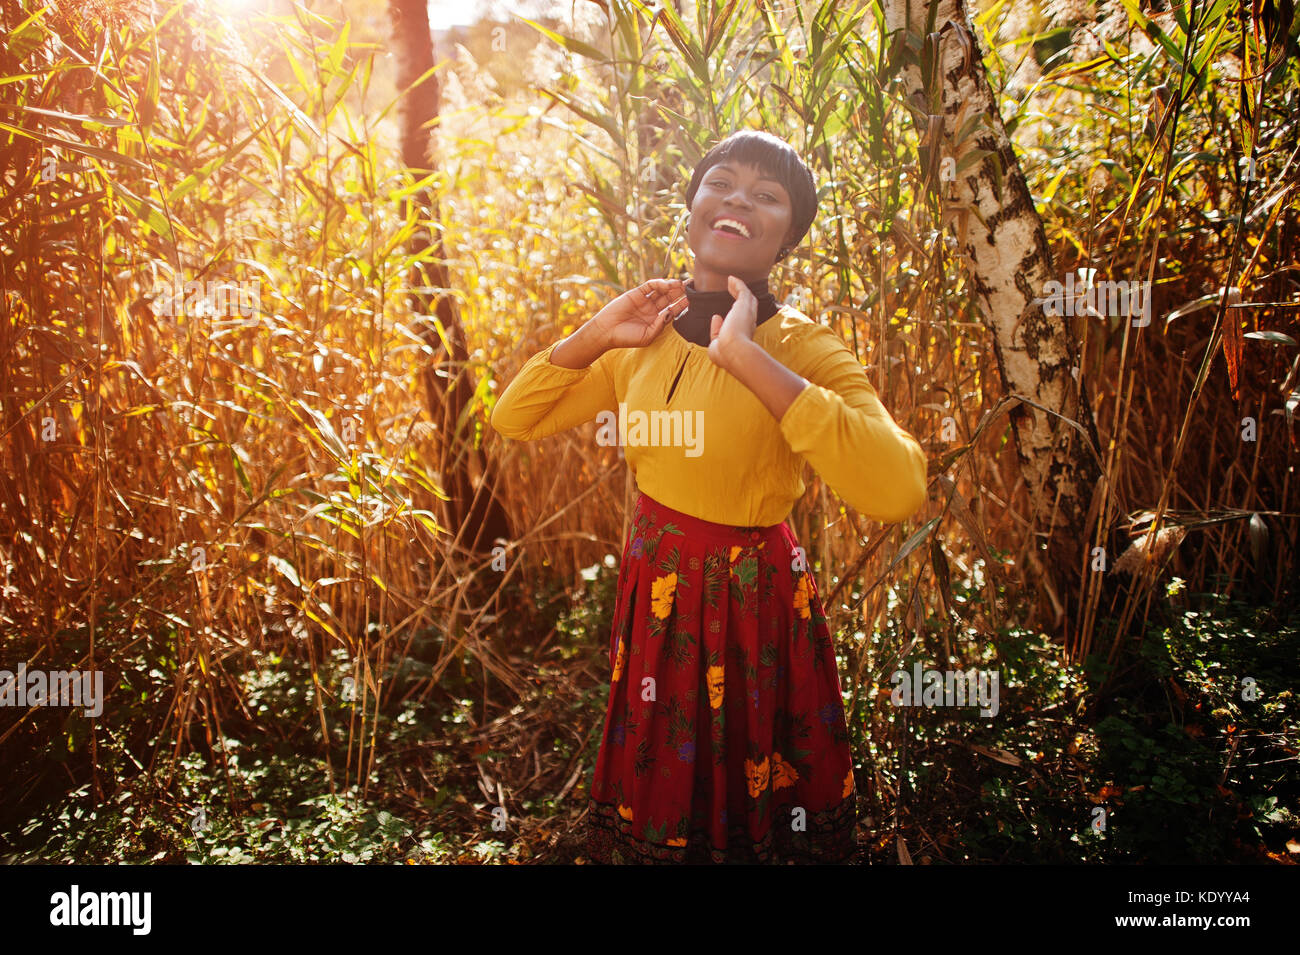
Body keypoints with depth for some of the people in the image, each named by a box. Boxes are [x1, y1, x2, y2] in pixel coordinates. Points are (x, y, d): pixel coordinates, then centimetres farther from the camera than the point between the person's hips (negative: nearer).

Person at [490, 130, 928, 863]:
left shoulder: (803, 347, -19)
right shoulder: (649, 340, -3)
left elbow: (900, 491, -38)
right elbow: (514, 420, 5)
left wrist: (748, 358, -37)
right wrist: (596, 336, -10)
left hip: (751, 603, -4)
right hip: (654, 589, 5)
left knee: (746, 814, 17)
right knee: (657, 795, 25)